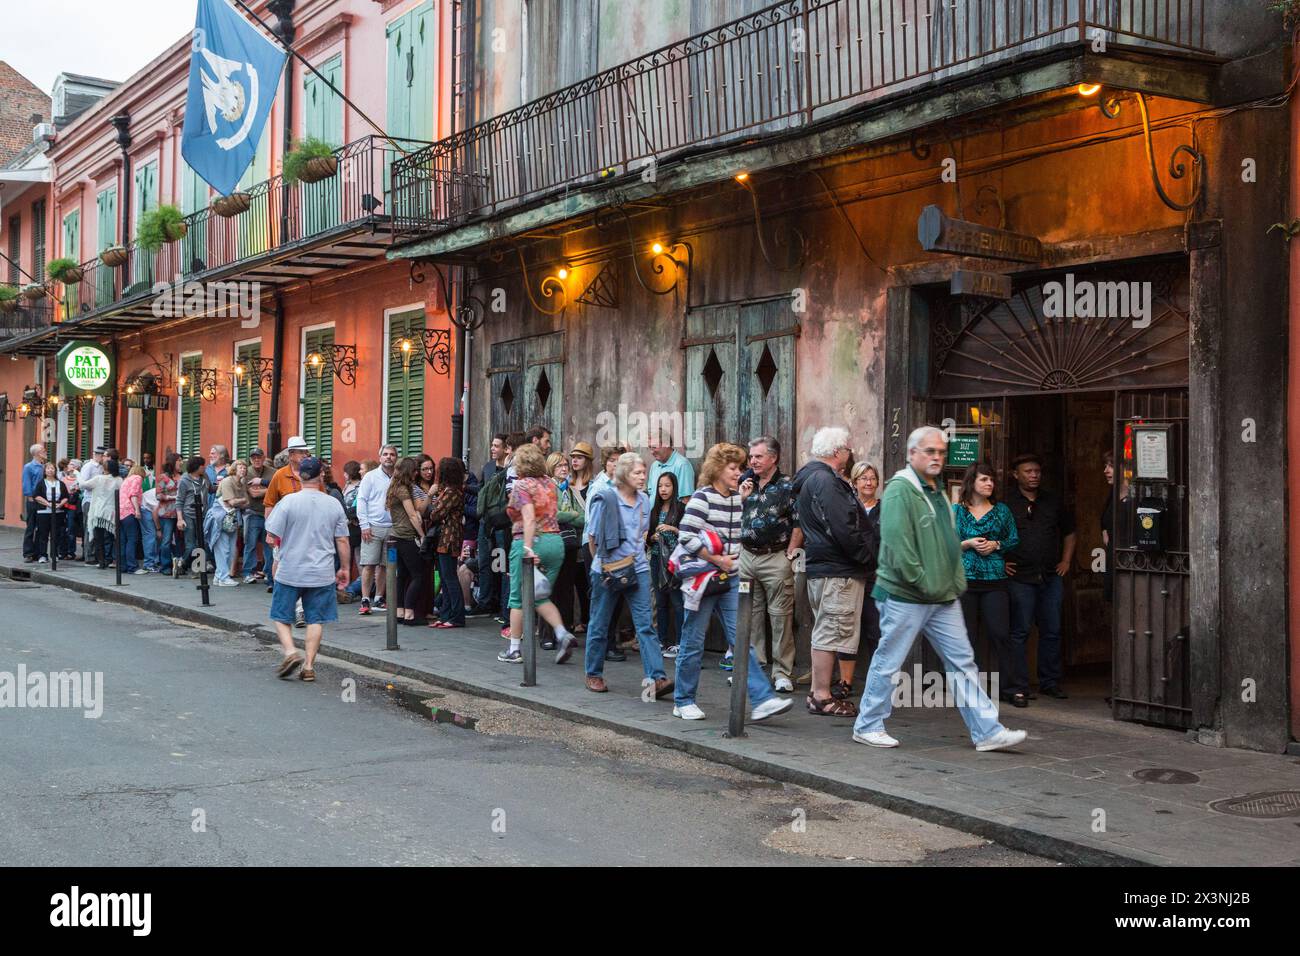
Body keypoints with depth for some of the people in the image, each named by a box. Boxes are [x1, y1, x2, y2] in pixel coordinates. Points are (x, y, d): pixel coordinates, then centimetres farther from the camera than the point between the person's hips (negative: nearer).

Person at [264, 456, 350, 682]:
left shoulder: (288, 501, -9)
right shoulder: (334, 504, -1)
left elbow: (272, 536, -9)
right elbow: (342, 540, 3)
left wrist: (277, 559, 11)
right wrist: (344, 569, 13)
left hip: (289, 572, -2)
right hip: (322, 573, 2)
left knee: (281, 617, 11)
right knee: (316, 620, 9)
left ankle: (291, 652, -8)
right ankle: (309, 665, 7)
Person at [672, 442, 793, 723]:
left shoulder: (738, 498, 9)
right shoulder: (703, 497, -12)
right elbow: (686, 537, -19)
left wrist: (735, 558, 6)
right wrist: (716, 559, -15)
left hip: (731, 579, 6)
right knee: (693, 642, 4)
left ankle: (762, 700, -6)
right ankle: (683, 702, 17)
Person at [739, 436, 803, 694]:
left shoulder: (787, 487, -4)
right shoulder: (747, 485, 12)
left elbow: (799, 524, -6)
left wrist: (790, 555, -10)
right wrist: (742, 498, -1)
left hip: (776, 558, -6)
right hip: (746, 556, 6)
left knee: (780, 615, -3)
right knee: (750, 614, 11)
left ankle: (782, 673, 2)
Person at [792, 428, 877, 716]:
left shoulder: (813, 478, 18)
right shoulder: (825, 481, -16)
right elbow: (844, 529, -22)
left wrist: (870, 553, 15)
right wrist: (870, 557, -11)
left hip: (821, 568, 11)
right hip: (837, 570, -11)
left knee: (825, 632, 16)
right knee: (831, 632, -6)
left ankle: (818, 693, 22)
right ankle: (822, 697, -2)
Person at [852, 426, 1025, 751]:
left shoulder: (937, 492, 17)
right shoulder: (900, 490, -14)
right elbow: (897, 545, -22)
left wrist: (956, 581, 13)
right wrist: (922, 583, -19)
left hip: (943, 598, 9)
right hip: (905, 596, -8)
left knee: (962, 662, 6)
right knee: (889, 663, 2)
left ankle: (986, 731, 7)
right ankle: (867, 726, 16)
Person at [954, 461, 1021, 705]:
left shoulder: (1001, 510, 11)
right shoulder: (956, 510, 7)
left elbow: (1014, 541, 11)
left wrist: (996, 545, -6)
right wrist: (968, 544, -11)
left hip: (995, 579, 0)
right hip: (964, 578, 0)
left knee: (1000, 633, -5)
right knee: (966, 635, 1)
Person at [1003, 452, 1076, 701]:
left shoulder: (1053, 501, 13)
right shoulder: (1006, 502, -2)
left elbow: (1069, 531, 25)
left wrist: (1066, 561, 15)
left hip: (1051, 576, 5)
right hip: (1020, 577, -5)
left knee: (1052, 631, 9)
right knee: (1020, 631, -4)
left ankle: (1050, 682, 20)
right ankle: (1018, 686, 1)